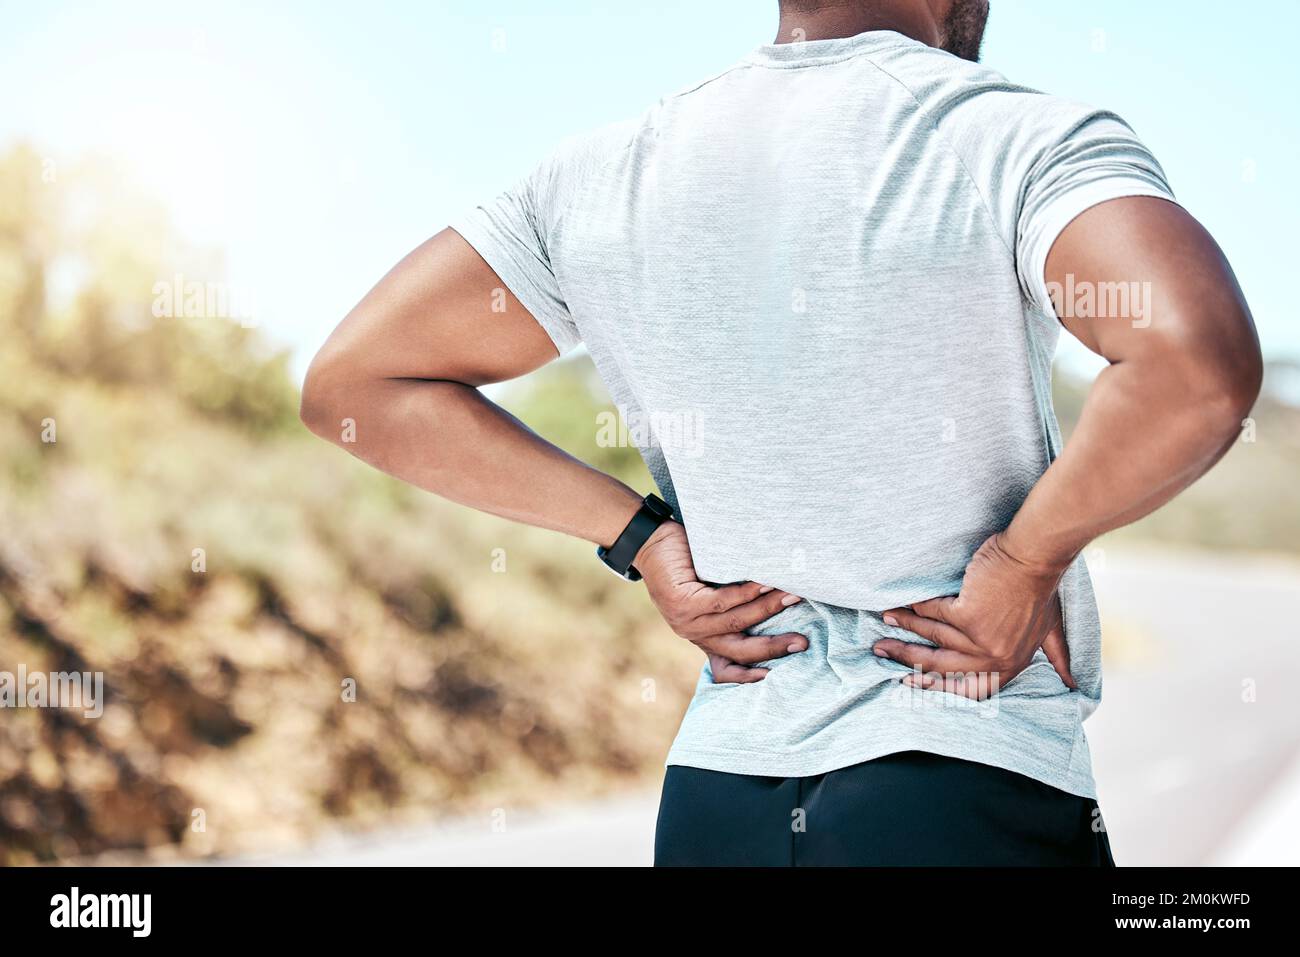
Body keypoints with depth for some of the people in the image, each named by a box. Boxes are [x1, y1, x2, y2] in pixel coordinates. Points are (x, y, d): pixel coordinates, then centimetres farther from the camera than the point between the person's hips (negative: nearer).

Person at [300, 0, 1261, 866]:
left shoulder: (604, 175, 3)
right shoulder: (1027, 141, -11)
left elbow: (351, 381, 7)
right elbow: (1200, 363, -29)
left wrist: (642, 535, 4)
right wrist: (1028, 558, -12)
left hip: (714, 795, 5)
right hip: (972, 790, -4)